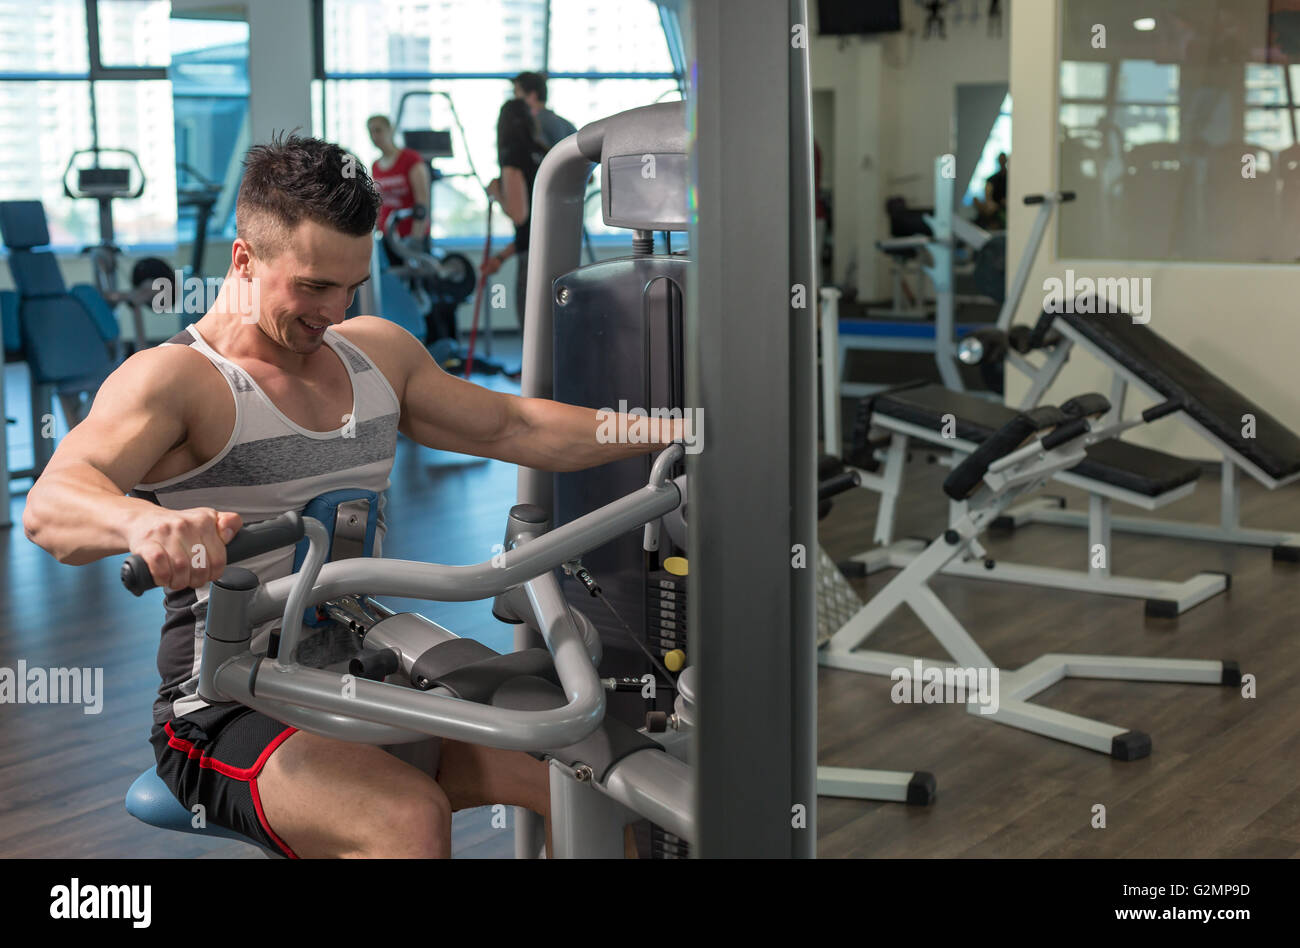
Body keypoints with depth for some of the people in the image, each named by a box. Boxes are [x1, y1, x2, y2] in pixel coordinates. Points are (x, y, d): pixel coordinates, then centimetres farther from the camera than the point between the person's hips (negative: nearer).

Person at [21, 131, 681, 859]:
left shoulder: (376, 351, 13)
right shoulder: (174, 380, -11)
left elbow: (512, 428, 20)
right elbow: (50, 504, -27)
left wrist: (670, 430, 12)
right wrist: (147, 522, -51)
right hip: (230, 710, -7)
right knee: (411, 820, -33)